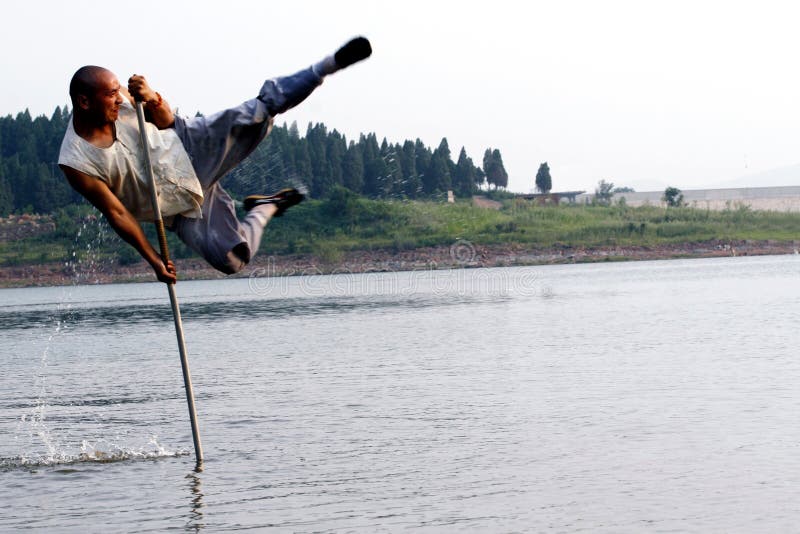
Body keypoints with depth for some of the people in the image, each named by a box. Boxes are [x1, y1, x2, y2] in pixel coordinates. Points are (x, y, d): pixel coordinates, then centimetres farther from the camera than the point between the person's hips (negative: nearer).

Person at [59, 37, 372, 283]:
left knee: (261, 110, -20)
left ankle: (331, 64, -8)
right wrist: (154, 261, -16)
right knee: (232, 261, -13)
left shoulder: (119, 98, -11)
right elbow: (117, 214, -18)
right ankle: (265, 209, 15)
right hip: (180, 207, -3)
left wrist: (150, 98, -22)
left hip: (191, 145, 3)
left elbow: (166, 121, 2)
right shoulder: (76, 164, -24)